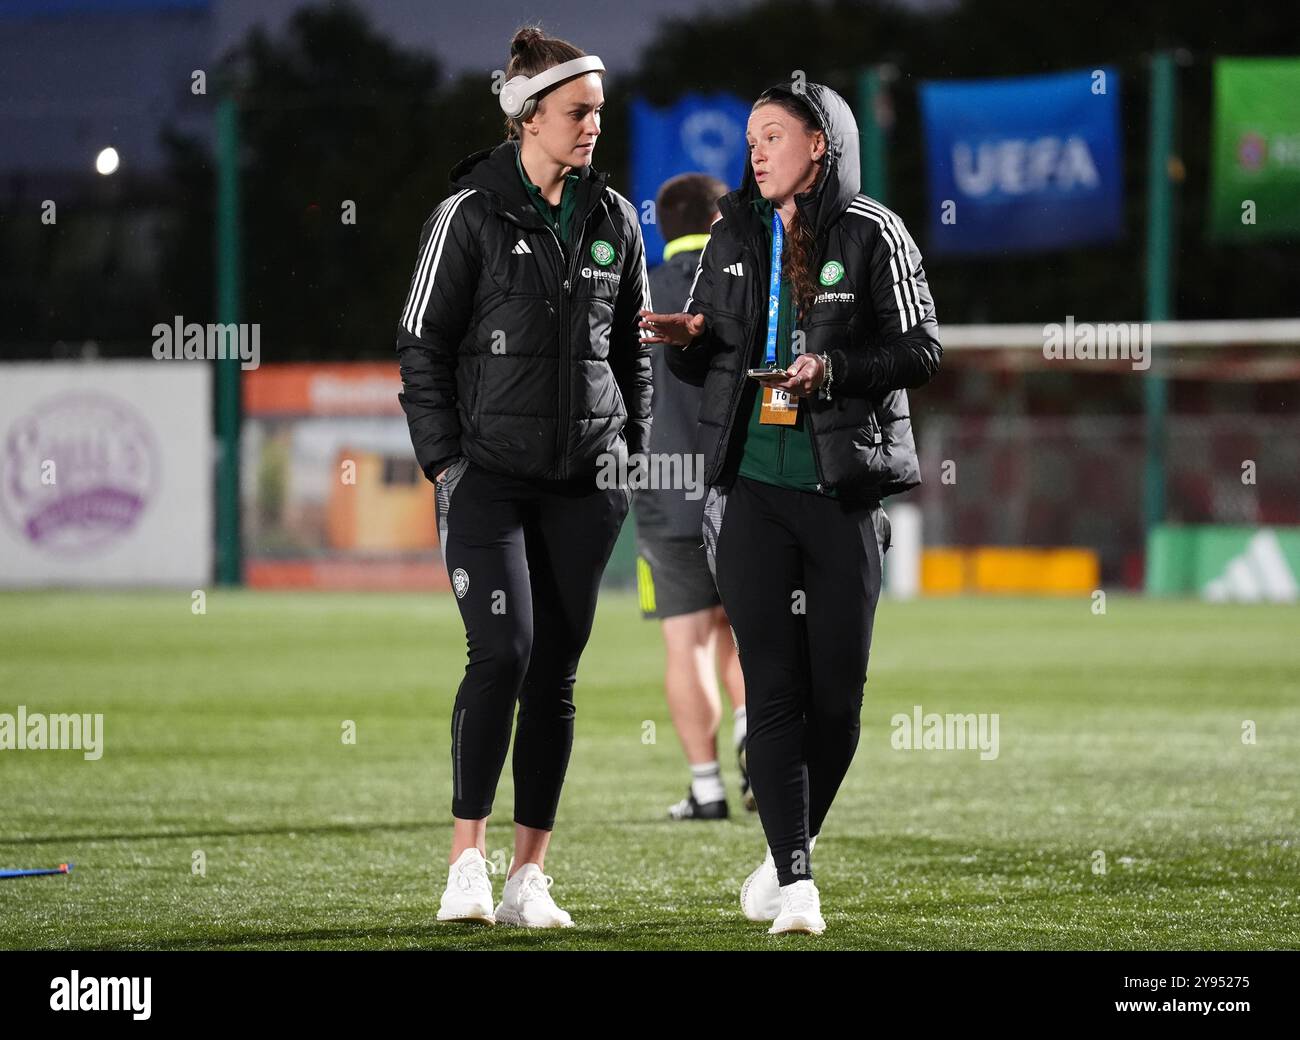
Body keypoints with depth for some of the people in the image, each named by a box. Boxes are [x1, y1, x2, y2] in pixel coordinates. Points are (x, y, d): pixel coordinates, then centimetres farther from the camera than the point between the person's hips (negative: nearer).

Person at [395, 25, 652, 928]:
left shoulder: (614, 220, 10)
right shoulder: (472, 215, -3)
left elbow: (633, 348, 18)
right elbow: (423, 345, -1)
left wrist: (631, 455, 12)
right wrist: (444, 459, -7)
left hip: (584, 480, 4)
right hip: (489, 472, -4)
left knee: (557, 671, 3)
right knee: (503, 651, -16)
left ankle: (529, 877, 7)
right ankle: (467, 859, -8)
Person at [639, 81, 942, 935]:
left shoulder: (873, 236, -1)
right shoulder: (735, 239, 11)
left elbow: (923, 350, -4)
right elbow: (704, 363, 18)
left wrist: (835, 369, -19)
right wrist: (685, 341, -4)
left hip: (845, 489, -2)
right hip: (753, 487, 2)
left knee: (837, 691, 1)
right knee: (773, 686, -6)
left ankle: (792, 851, 22)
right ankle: (795, 883, -7)